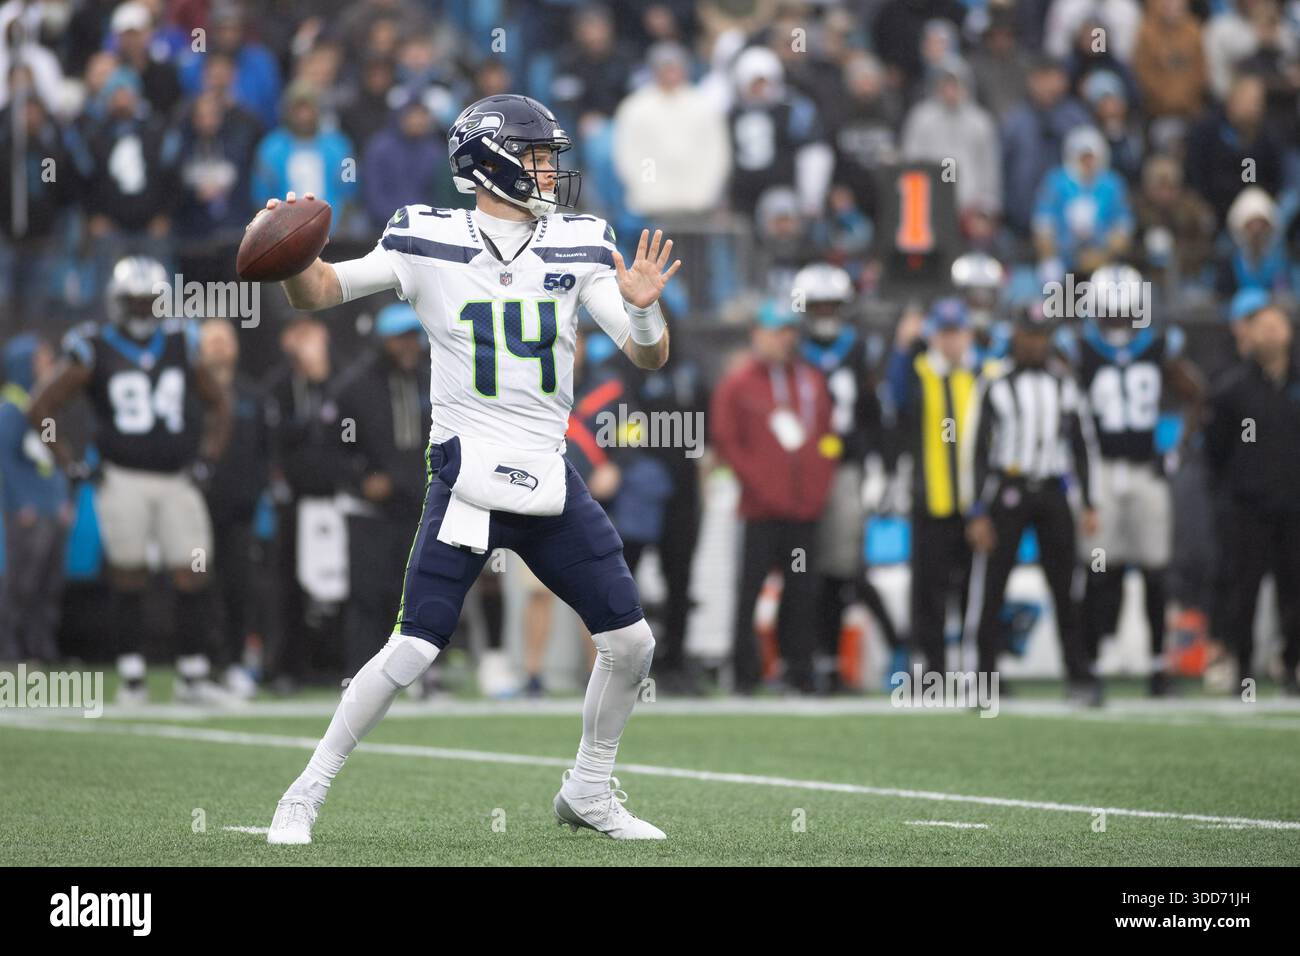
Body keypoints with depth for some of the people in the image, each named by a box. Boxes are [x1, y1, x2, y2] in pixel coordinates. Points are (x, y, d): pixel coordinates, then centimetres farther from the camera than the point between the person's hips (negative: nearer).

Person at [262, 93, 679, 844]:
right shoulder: (429, 243, -1)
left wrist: (642, 306, -21)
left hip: (550, 481, 4)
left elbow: (650, 357, 1)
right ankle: (307, 794, 0)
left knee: (631, 642, 3)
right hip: (466, 478, -4)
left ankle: (588, 794, 23)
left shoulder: (577, 246, 5)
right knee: (413, 651, -13)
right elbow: (317, 292, 2)